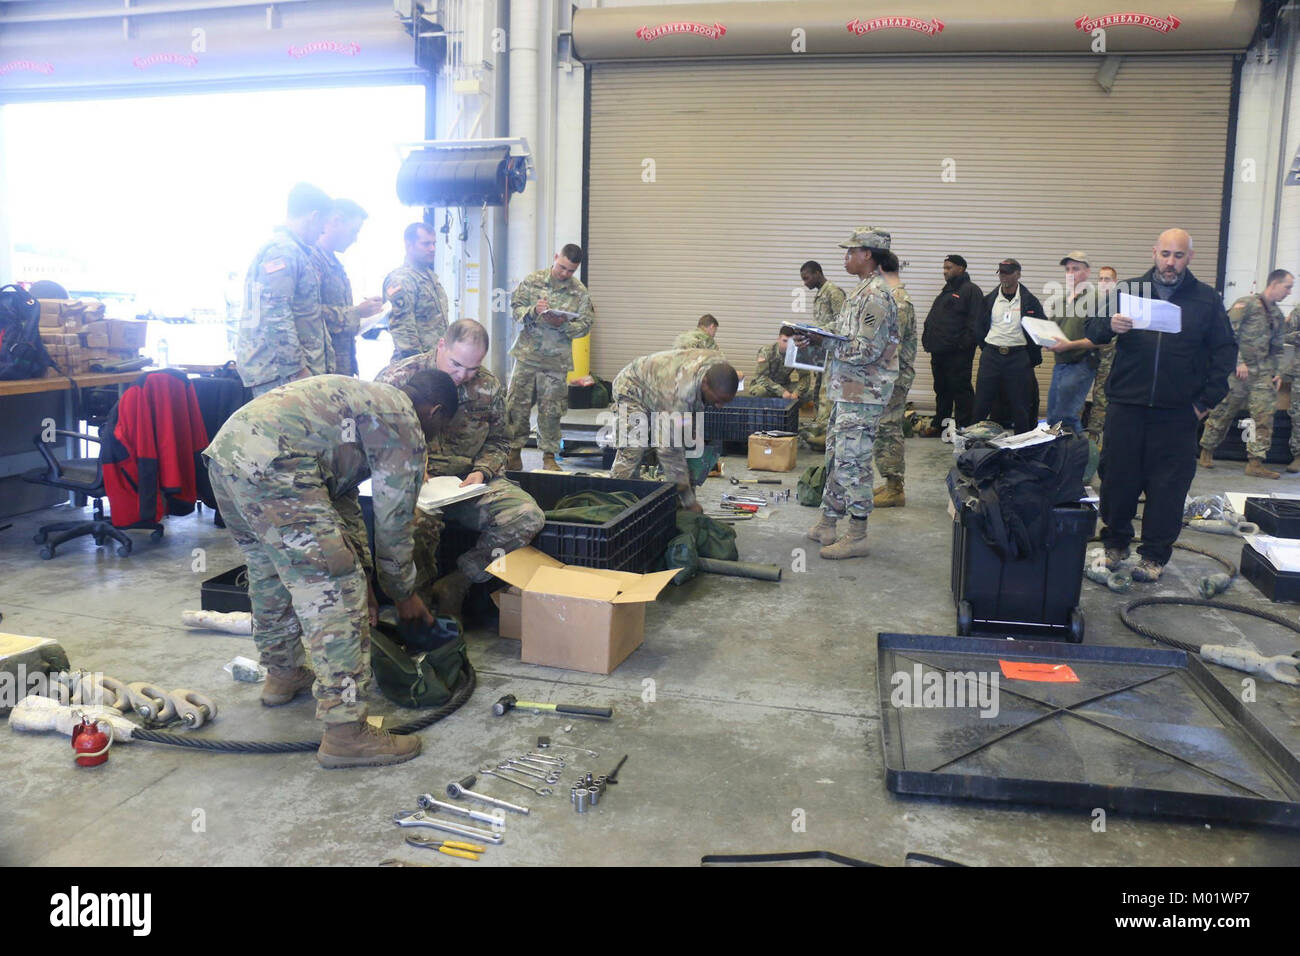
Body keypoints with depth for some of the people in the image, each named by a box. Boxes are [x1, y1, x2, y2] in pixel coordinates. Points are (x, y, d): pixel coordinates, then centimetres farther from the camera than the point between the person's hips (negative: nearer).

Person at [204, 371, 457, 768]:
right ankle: (346, 733, -4)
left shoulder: (363, 397, 32)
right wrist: (405, 594, 22)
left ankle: (283, 674, 47)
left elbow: (342, 498, 34)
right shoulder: (405, 425, 5)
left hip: (225, 452, 11)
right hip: (271, 467, -10)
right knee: (334, 593, -6)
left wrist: (359, 569, 34)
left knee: (272, 573, 28)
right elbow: (393, 522, 7)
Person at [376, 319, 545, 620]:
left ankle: (454, 586, -9)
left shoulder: (489, 387, 5)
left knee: (528, 517, -21)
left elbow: (498, 441, 17)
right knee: (418, 521, -40)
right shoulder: (399, 377, -5)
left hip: (469, 480, 4)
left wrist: (482, 472, -4)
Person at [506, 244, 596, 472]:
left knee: (551, 410, 4)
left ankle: (549, 456, 14)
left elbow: (585, 324, 1)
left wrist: (563, 325, -17)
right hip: (527, 354, 0)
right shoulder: (532, 280, 3)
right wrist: (533, 311, -16)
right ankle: (514, 452, 14)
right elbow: (515, 306, 4)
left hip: (556, 360, 0)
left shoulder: (580, 292, 3)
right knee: (517, 405, 3)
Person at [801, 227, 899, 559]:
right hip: (848, 391, 10)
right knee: (836, 458, 16)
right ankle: (827, 524, 26)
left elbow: (867, 350, -23)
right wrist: (819, 337, 7)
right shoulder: (863, 291, 15)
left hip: (862, 395, -10)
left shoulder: (875, 295, -17)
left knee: (852, 462, -5)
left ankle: (857, 536, 4)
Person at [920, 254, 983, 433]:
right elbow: (932, 319, 26)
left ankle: (963, 427, 0)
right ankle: (939, 425, 21)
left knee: (960, 388, -5)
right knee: (941, 389, 14)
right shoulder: (945, 291, 22)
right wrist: (927, 339, 15)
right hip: (939, 351, 9)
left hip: (958, 353, -9)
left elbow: (974, 322, -14)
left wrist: (965, 343, -21)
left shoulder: (971, 290, -6)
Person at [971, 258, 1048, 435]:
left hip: (1018, 358, -2)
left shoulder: (1030, 301, 0)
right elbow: (980, 327, 15)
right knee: (981, 403, 2)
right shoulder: (989, 300, 7)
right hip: (991, 356, 2)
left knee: (1020, 406, 2)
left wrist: (1033, 357, 2)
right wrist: (986, 349, 7)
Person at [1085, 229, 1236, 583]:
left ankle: (1155, 555, 14)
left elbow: (1225, 351, 9)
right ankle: (1115, 543, 22)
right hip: (1126, 404, 0)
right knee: (1118, 476, 5)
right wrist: (1110, 325, -20)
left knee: (1169, 484, 2)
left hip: (1177, 411, 0)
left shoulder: (1206, 299, 7)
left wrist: (1208, 399, 1)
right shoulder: (1129, 289, 7)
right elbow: (1092, 330, 4)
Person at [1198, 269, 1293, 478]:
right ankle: (1207, 451, 19)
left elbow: (1276, 348, 25)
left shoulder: (1278, 316, 18)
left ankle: (1255, 462, -4)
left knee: (1265, 416, -5)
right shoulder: (1245, 304, -4)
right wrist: (1238, 362, -17)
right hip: (1237, 371, -6)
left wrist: (1276, 372, 13)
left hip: (1262, 374, 6)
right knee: (1223, 412, 3)